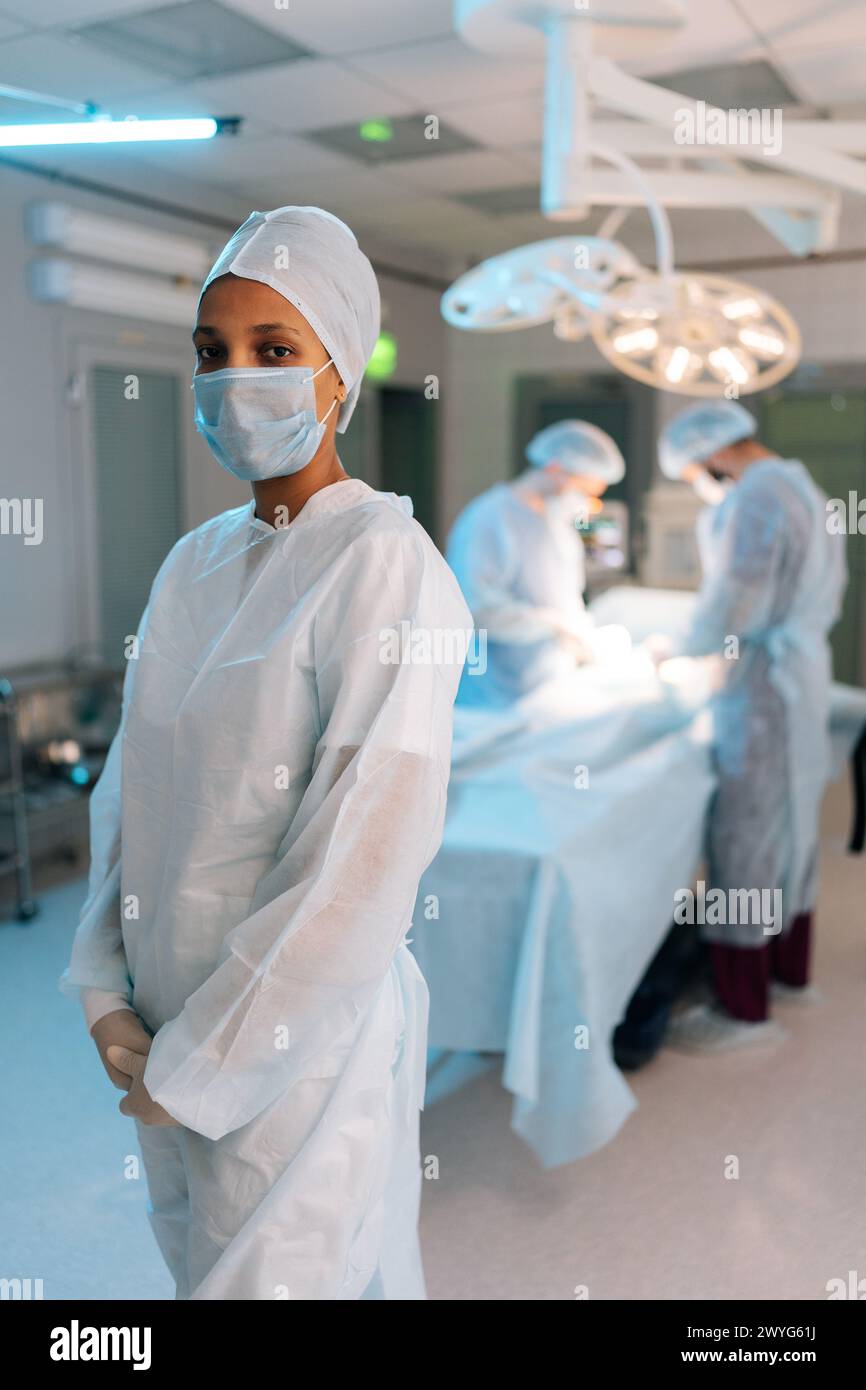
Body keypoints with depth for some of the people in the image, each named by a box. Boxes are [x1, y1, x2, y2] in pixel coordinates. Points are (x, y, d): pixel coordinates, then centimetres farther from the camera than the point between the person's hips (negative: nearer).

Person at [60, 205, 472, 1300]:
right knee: (194, 1263, 23)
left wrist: (200, 1063, -15)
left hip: (299, 1037, -6)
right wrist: (104, 989, 0)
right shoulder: (196, 560, 5)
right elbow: (129, 786, 8)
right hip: (166, 1028, 6)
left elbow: (365, 867, -21)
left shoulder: (385, 561, -16)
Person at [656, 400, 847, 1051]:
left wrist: (679, 650, -2)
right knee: (789, 824, 18)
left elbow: (729, 608, -20)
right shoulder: (804, 490, 14)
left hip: (762, 687, -10)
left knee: (743, 835, -3)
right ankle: (790, 969, 32)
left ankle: (744, 1009, 6)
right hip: (803, 673, 10)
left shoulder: (755, 497, -17)